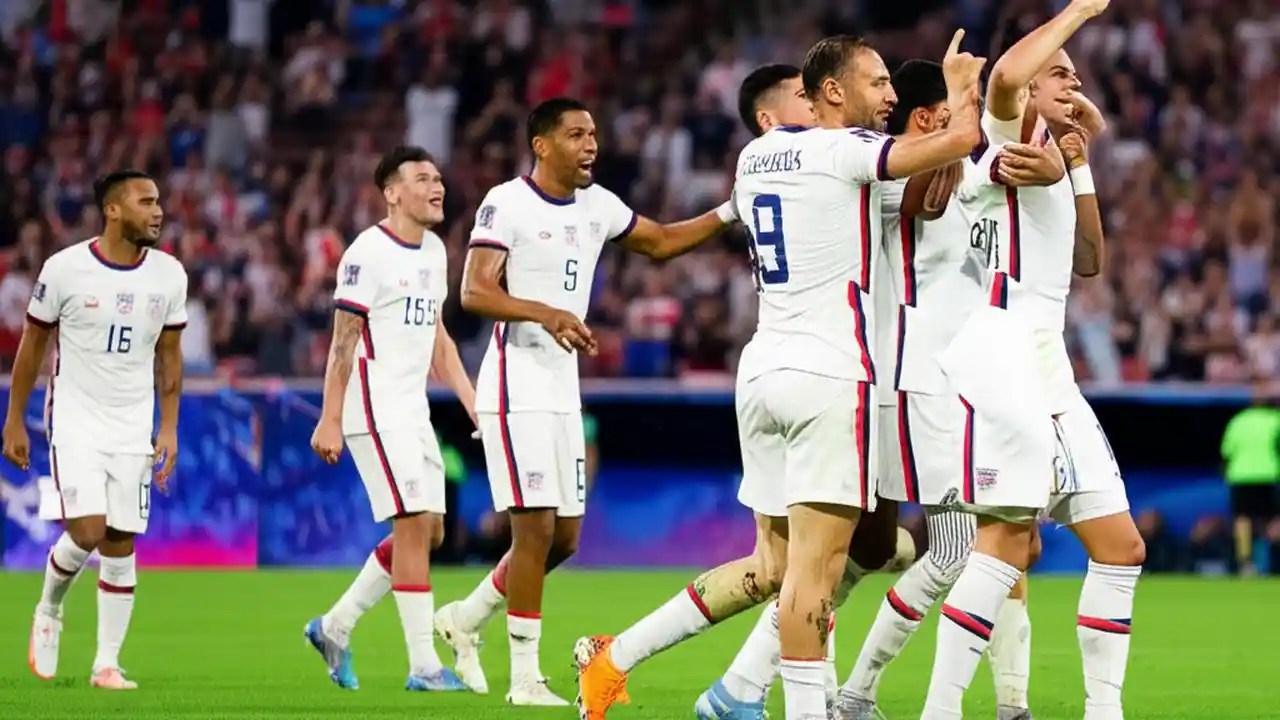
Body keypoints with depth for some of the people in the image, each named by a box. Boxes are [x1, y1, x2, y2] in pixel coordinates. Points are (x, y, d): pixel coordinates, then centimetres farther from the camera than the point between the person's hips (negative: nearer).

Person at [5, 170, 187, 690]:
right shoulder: (65, 268, -10)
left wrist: (169, 428, 3)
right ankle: (49, 611, 14)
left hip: (133, 428, 3)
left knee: (120, 545, 1)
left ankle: (107, 664, 8)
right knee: (87, 532, -16)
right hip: (74, 420, -3)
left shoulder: (169, 275, -1)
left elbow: (169, 354, 10)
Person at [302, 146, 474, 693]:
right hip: (375, 413, -9)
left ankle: (334, 627, 21)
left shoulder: (434, 252, 13)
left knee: (427, 532, 9)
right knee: (414, 525, -12)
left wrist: (472, 403, 15)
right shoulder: (368, 253, -12)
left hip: (413, 412, 9)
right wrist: (329, 421, -16)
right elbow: (343, 340, -13)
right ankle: (423, 665, -10)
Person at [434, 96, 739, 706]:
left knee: (564, 537, 10)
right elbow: (474, 292, -20)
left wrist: (728, 214, 11)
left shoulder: (596, 205, 11)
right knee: (536, 529, -9)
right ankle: (525, 679, -3)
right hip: (516, 387, -8)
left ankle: (465, 618, 28)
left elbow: (660, 242, 24)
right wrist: (544, 313, -35)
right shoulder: (507, 204, -11)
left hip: (563, 392, 8)